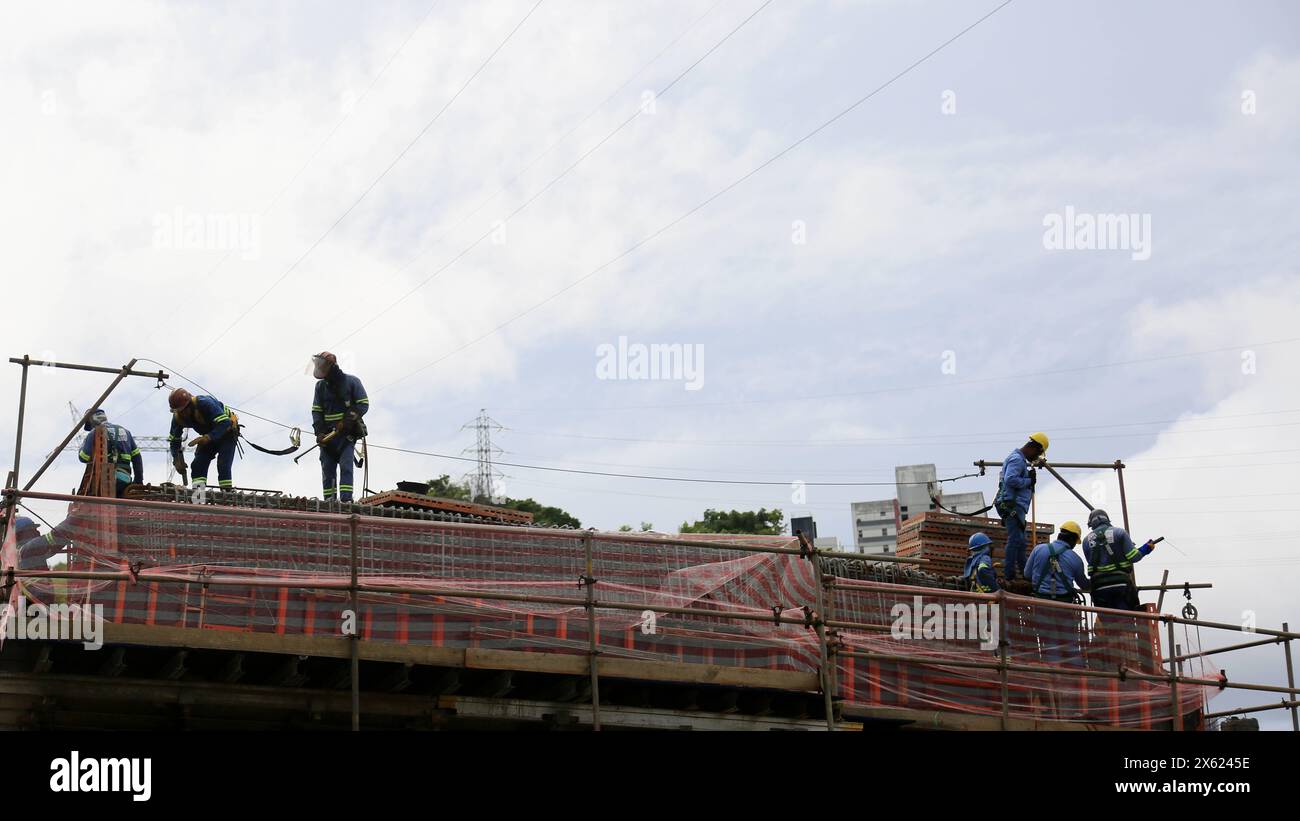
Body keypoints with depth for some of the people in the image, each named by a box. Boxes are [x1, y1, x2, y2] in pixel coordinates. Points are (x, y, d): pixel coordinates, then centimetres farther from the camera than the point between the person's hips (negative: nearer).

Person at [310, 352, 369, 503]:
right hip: (328, 434, 4)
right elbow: (316, 410, 10)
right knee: (327, 469, 1)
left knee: (346, 466, -15)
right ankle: (329, 501, 4)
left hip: (348, 433, -4)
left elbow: (363, 404, -3)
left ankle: (346, 499, -21)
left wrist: (348, 419, -17)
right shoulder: (320, 385, 11)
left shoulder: (351, 382, -2)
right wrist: (319, 432, -4)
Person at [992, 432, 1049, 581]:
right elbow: (1010, 479, -26)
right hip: (1013, 506, -11)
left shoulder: (1020, 460, 22)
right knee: (1016, 539, -12)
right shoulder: (1017, 459, -13)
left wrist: (1030, 478, 5)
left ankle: (1023, 571, 26)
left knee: (1020, 540, 17)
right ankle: (1009, 573, -14)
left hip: (1017, 507, 11)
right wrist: (1029, 481, -14)